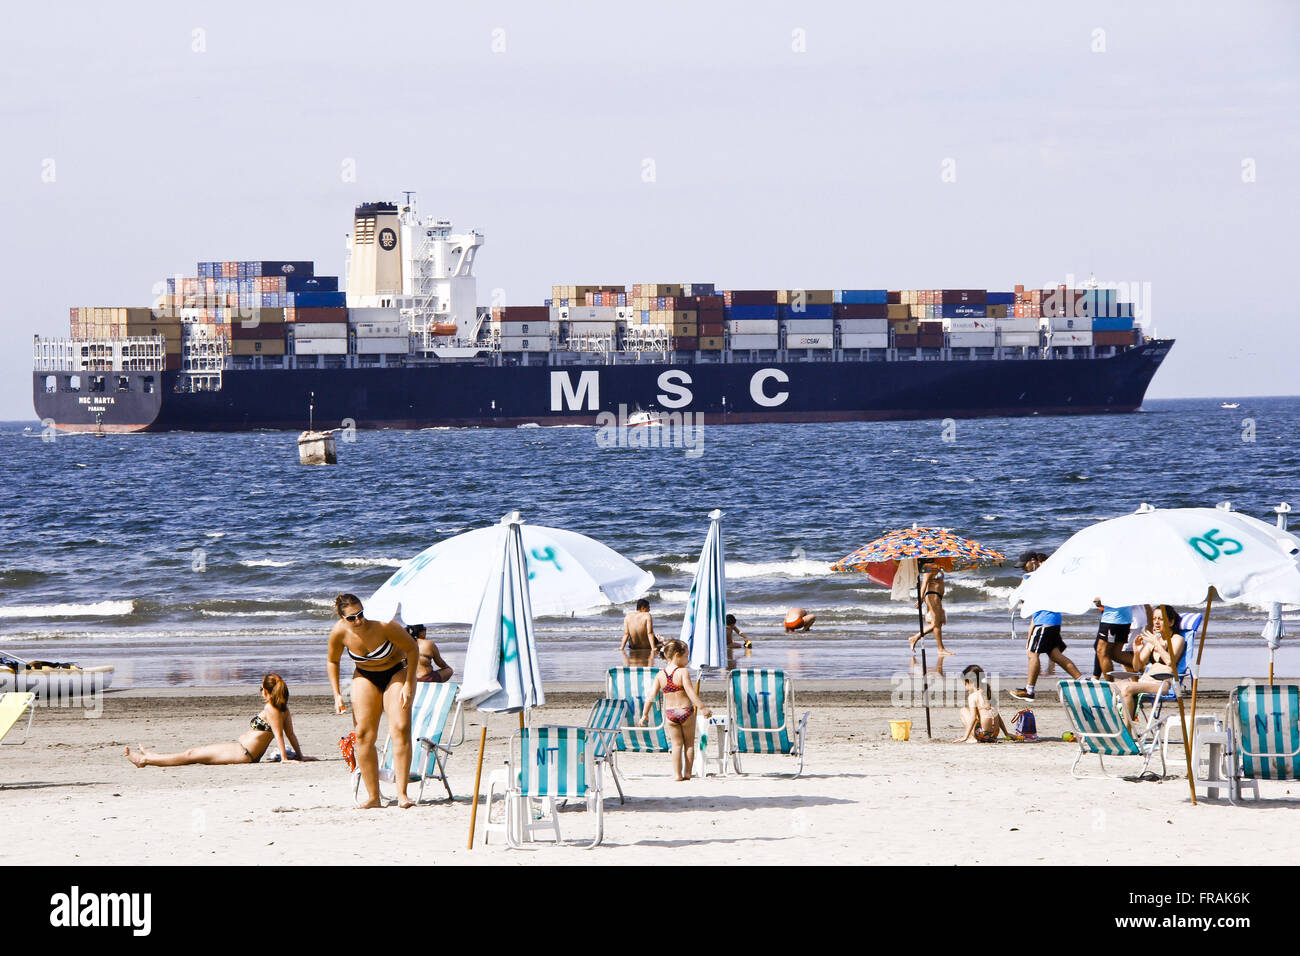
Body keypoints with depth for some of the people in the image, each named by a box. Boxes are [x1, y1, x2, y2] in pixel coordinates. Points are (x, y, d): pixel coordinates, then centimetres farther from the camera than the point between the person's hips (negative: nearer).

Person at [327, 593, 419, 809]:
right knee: (364, 734, -8)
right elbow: (332, 661, 2)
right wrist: (337, 694, -5)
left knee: (401, 729, -19)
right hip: (365, 677, 3)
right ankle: (373, 797, -3)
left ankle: (402, 794, -20)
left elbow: (412, 649, -16)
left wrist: (409, 685, -18)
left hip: (397, 672, -3)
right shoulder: (340, 633, -19)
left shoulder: (385, 626, -30)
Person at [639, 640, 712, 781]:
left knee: (676, 744, 12)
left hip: (670, 713, 3)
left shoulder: (660, 675, 0)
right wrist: (702, 707, -18)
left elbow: (651, 696, 1)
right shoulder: (683, 672, -14)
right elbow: (690, 692, -21)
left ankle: (677, 773, 7)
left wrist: (645, 715, 8)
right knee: (689, 743, 13)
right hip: (686, 710, -3)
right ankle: (687, 773, 16)